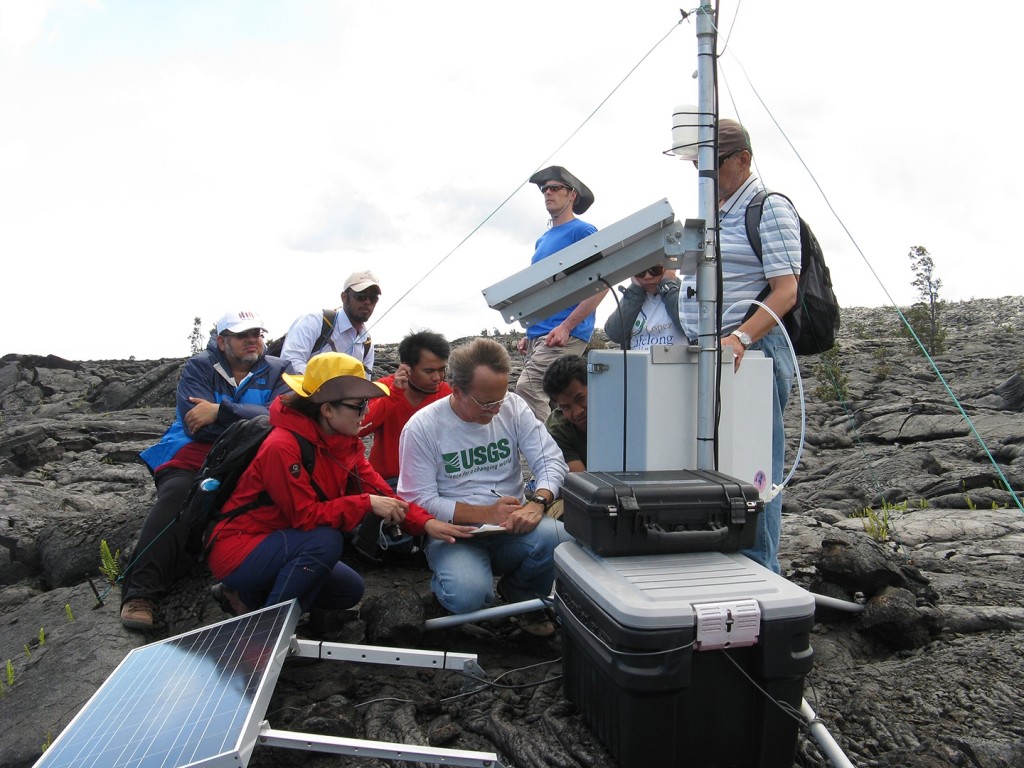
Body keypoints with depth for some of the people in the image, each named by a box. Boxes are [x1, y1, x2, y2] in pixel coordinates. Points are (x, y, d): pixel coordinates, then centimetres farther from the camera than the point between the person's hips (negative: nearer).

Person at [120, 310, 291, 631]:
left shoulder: (276, 371, 10)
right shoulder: (199, 368, 7)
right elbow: (197, 424, -11)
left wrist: (222, 410, -17)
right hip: (192, 460, -1)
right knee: (177, 497, -33)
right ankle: (140, 594, -31)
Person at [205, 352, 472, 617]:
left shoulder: (346, 443, -4)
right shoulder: (282, 447, -28)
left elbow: (378, 491, -8)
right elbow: (305, 515, -28)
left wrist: (426, 523, -20)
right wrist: (366, 503, -28)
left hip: (282, 543, 8)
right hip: (236, 550, -8)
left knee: (350, 589, 5)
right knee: (326, 541, -29)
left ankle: (251, 596, 15)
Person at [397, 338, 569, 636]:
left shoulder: (513, 407, 1)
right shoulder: (421, 427, -8)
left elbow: (552, 461, -2)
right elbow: (418, 500, -10)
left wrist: (537, 502, -23)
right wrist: (485, 514, -19)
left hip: (512, 528, 4)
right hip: (454, 533, -3)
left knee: (558, 536, -29)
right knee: (468, 596, -33)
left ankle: (521, 594, 6)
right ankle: (446, 582, 8)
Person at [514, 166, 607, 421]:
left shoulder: (582, 231, -2)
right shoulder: (543, 240, 22)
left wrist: (566, 326, -18)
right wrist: (530, 334, 17)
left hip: (566, 334, -8)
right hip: (538, 335, 8)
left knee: (526, 390, -22)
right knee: (547, 400, 6)